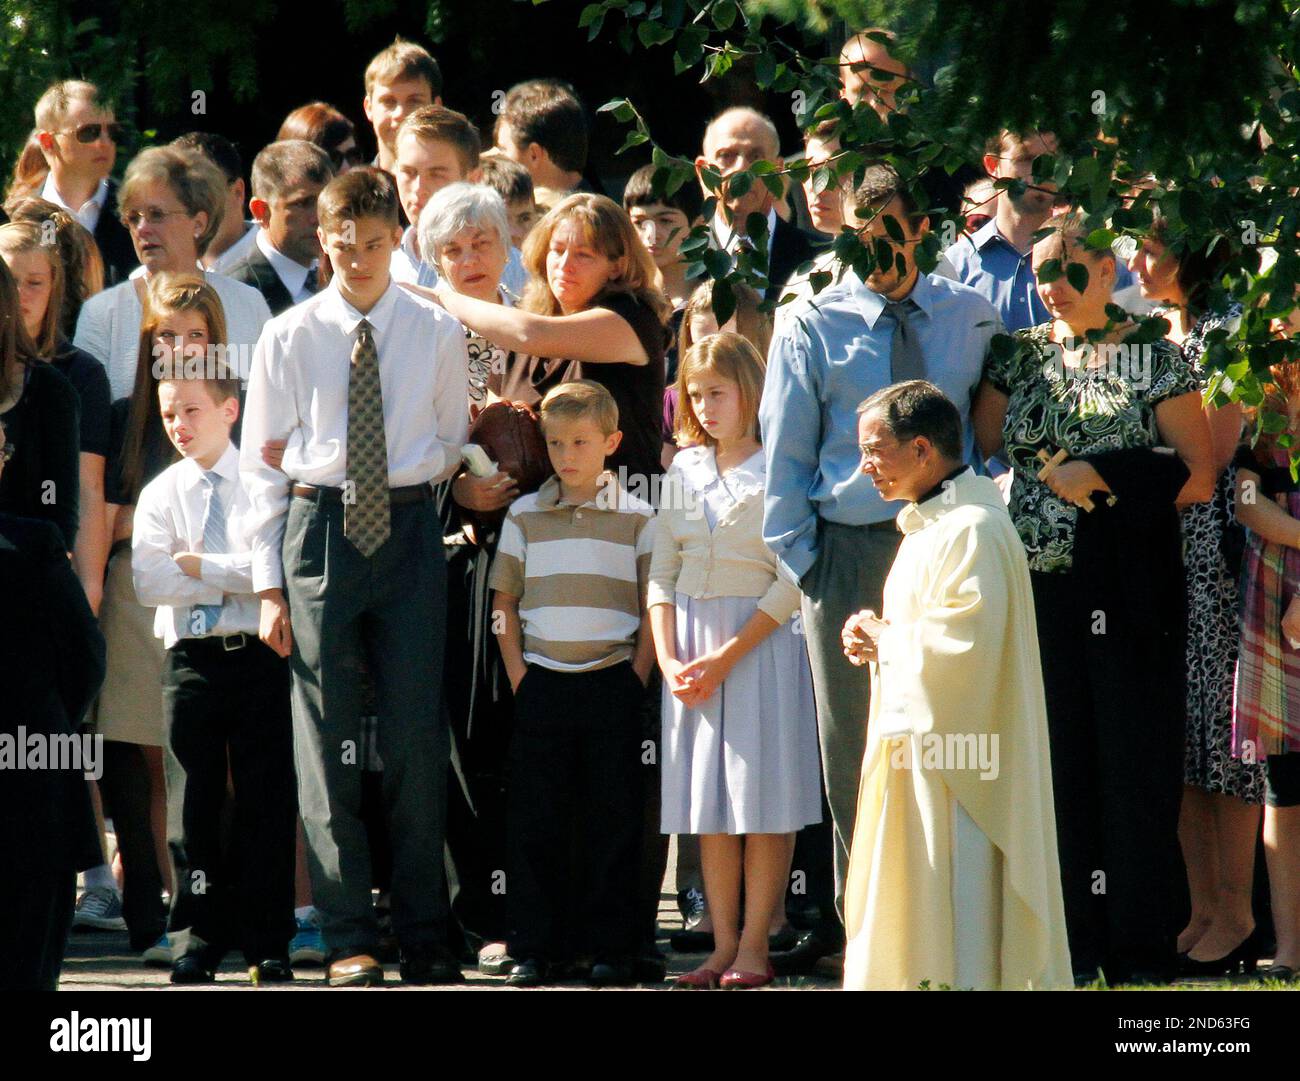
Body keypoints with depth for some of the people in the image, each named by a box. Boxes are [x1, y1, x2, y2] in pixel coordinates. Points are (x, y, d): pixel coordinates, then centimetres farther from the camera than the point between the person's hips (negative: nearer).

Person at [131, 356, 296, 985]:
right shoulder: (160, 494, 8)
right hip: (191, 657, 2)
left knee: (266, 797, -1)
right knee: (194, 798, 3)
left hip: (257, 655, -2)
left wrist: (202, 567, -12)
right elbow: (150, 582, -7)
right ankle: (198, 938, 9)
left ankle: (268, 942, 3)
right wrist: (234, 576, -10)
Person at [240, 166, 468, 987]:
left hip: (409, 527, 0)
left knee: (418, 733, -1)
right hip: (318, 527, 0)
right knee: (327, 740, 0)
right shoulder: (289, 339, 2)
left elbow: (452, 444, 16)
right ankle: (350, 941, 5)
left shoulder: (437, 333, 5)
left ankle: (426, 941, 8)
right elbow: (262, 464, 4)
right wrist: (270, 584, -1)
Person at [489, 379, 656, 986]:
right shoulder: (525, 515, 9)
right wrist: (518, 676, 2)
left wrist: (638, 679, -4)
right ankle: (533, 948, 5)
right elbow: (504, 601, 12)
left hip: (613, 682, -1)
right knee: (535, 820, 1)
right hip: (541, 681, 1)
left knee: (613, 817, 0)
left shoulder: (636, 518, 5)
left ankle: (611, 950, 5)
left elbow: (655, 607, 5)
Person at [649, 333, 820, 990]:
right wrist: (668, 659, -3)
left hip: (762, 640, -5)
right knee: (709, 799, 5)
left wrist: (727, 657, -14)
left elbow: (791, 584, -11)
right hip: (693, 647, 5)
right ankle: (722, 944, 8)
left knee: (764, 796, -5)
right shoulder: (684, 471, 11)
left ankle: (754, 946, -2)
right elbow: (662, 572, 10)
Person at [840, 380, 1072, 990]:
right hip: (917, 744, 11)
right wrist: (876, 640, 7)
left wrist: (888, 640, -10)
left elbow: (965, 644, -25)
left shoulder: (972, 532, -18)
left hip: (952, 752, -11)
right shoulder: (929, 525, 15)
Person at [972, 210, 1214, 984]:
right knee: (1053, 759, 2)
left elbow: (1199, 479, -4)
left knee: (1134, 760, -3)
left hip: (1128, 591, -3)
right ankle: (1069, 944, 7)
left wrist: (1099, 475, -11)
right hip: (1039, 585, 3)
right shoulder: (1017, 360, 11)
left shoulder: (1155, 361, 1)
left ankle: (1139, 948, 2)